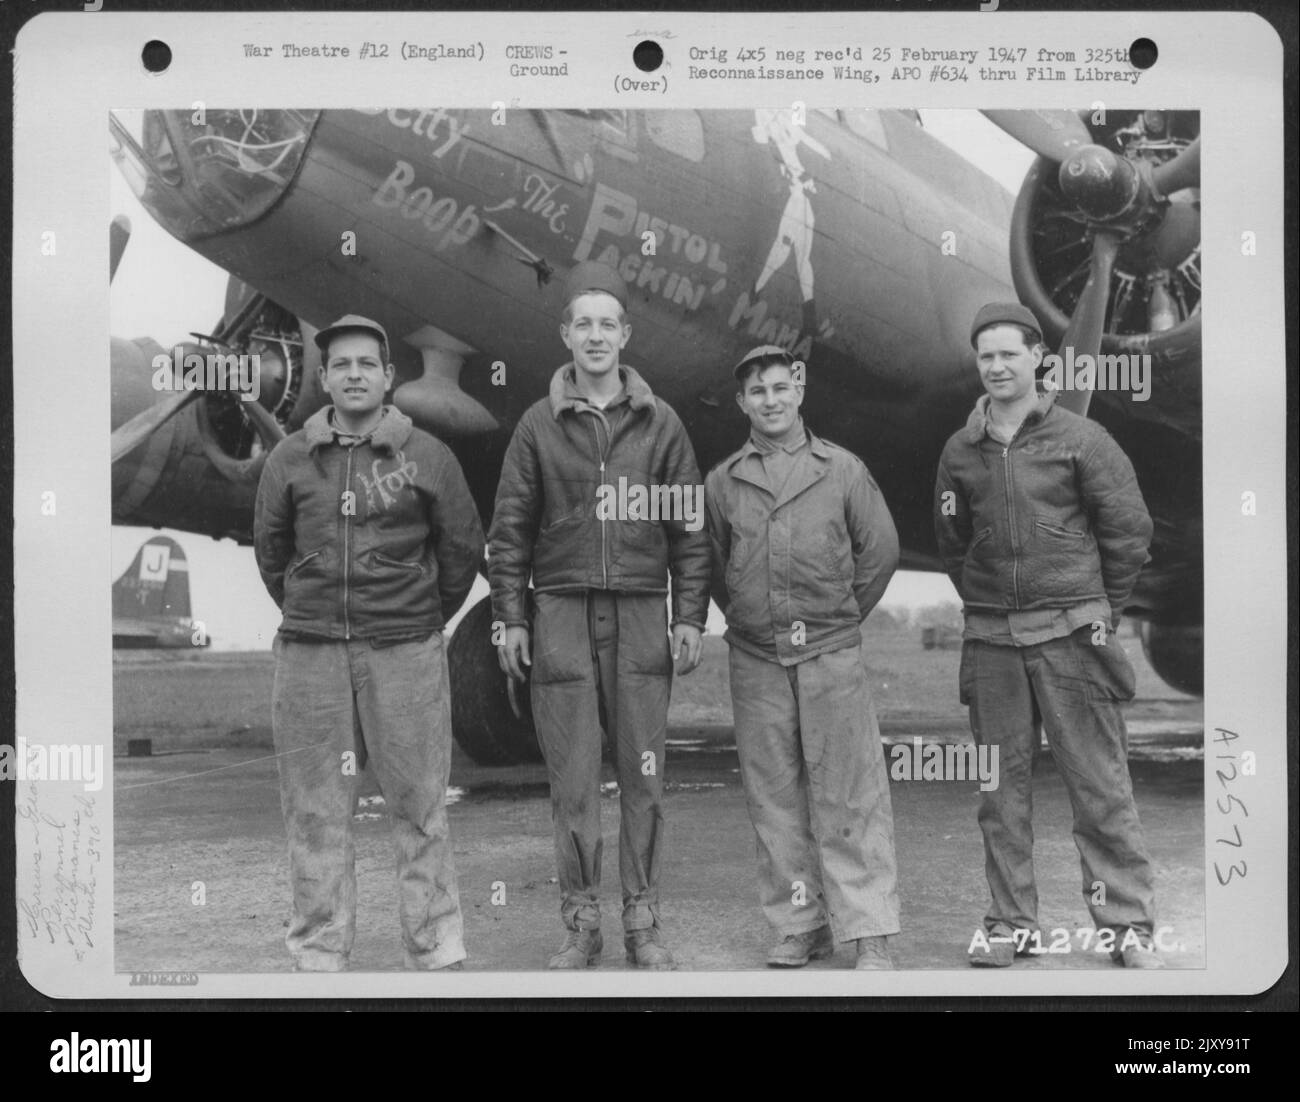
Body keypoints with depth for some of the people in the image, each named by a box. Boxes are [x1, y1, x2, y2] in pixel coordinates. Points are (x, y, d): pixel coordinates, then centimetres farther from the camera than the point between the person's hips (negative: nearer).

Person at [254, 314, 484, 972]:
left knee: (419, 804, 2)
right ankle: (319, 954, 16)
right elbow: (270, 550, 18)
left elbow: (463, 549, 10)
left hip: (406, 652, -2)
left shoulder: (426, 456, 2)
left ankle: (437, 952, 12)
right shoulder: (289, 460, 6)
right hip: (309, 653, 2)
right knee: (315, 808, 5)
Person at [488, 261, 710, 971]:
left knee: (643, 775, 3)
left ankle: (643, 922, 15)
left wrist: (690, 615, 1)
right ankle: (581, 925, 13)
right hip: (561, 613, 0)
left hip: (641, 614, 0)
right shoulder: (538, 426, 6)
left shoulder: (659, 424, 7)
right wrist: (510, 618, 0)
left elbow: (689, 525, 7)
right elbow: (509, 528, 7)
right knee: (572, 780, 2)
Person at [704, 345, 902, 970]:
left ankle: (869, 933, 5)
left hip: (832, 654, -2)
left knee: (849, 795, -2)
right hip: (755, 660, 2)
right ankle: (799, 925, 17)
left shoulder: (842, 469, 4)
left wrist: (844, 614, 10)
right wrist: (744, 616, 11)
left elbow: (881, 549, 8)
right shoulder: (722, 482, 7)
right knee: (774, 796, 6)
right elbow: (711, 565, 15)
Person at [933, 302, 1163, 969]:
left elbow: (1130, 530, 3)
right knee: (1002, 786, 7)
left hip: (1071, 635, -3)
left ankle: (1126, 922, 8)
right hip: (991, 641, 3)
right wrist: (984, 605, 13)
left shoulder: (1081, 439, -1)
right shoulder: (960, 451, 9)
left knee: (1100, 784, -1)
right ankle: (1011, 922, 17)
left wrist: (1100, 610, 6)